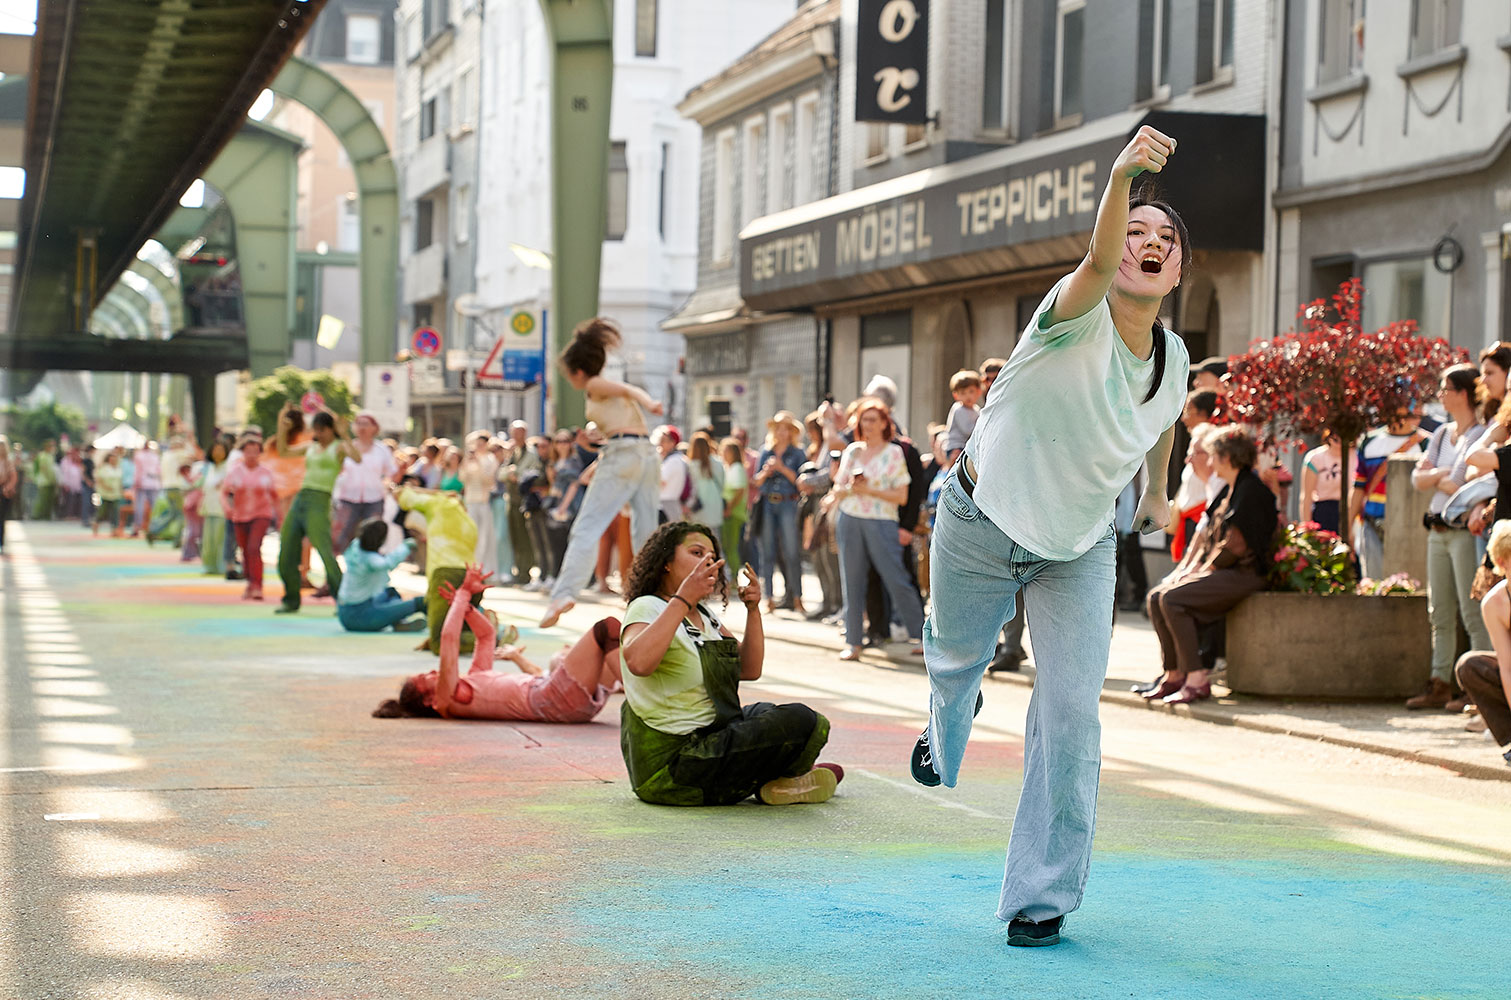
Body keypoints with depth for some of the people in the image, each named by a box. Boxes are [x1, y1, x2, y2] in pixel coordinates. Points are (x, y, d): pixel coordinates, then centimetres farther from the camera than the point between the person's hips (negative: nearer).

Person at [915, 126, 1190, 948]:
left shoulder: (1172, 355, -8)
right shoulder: (1078, 317, -26)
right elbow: (1099, 261, -50)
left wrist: (1158, 488, 25)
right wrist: (1121, 178, -66)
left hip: (1080, 550, 3)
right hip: (980, 528, -2)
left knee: (1070, 711, -11)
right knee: (956, 659, 23)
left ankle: (1044, 895, 2)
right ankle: (944, 735, 63)